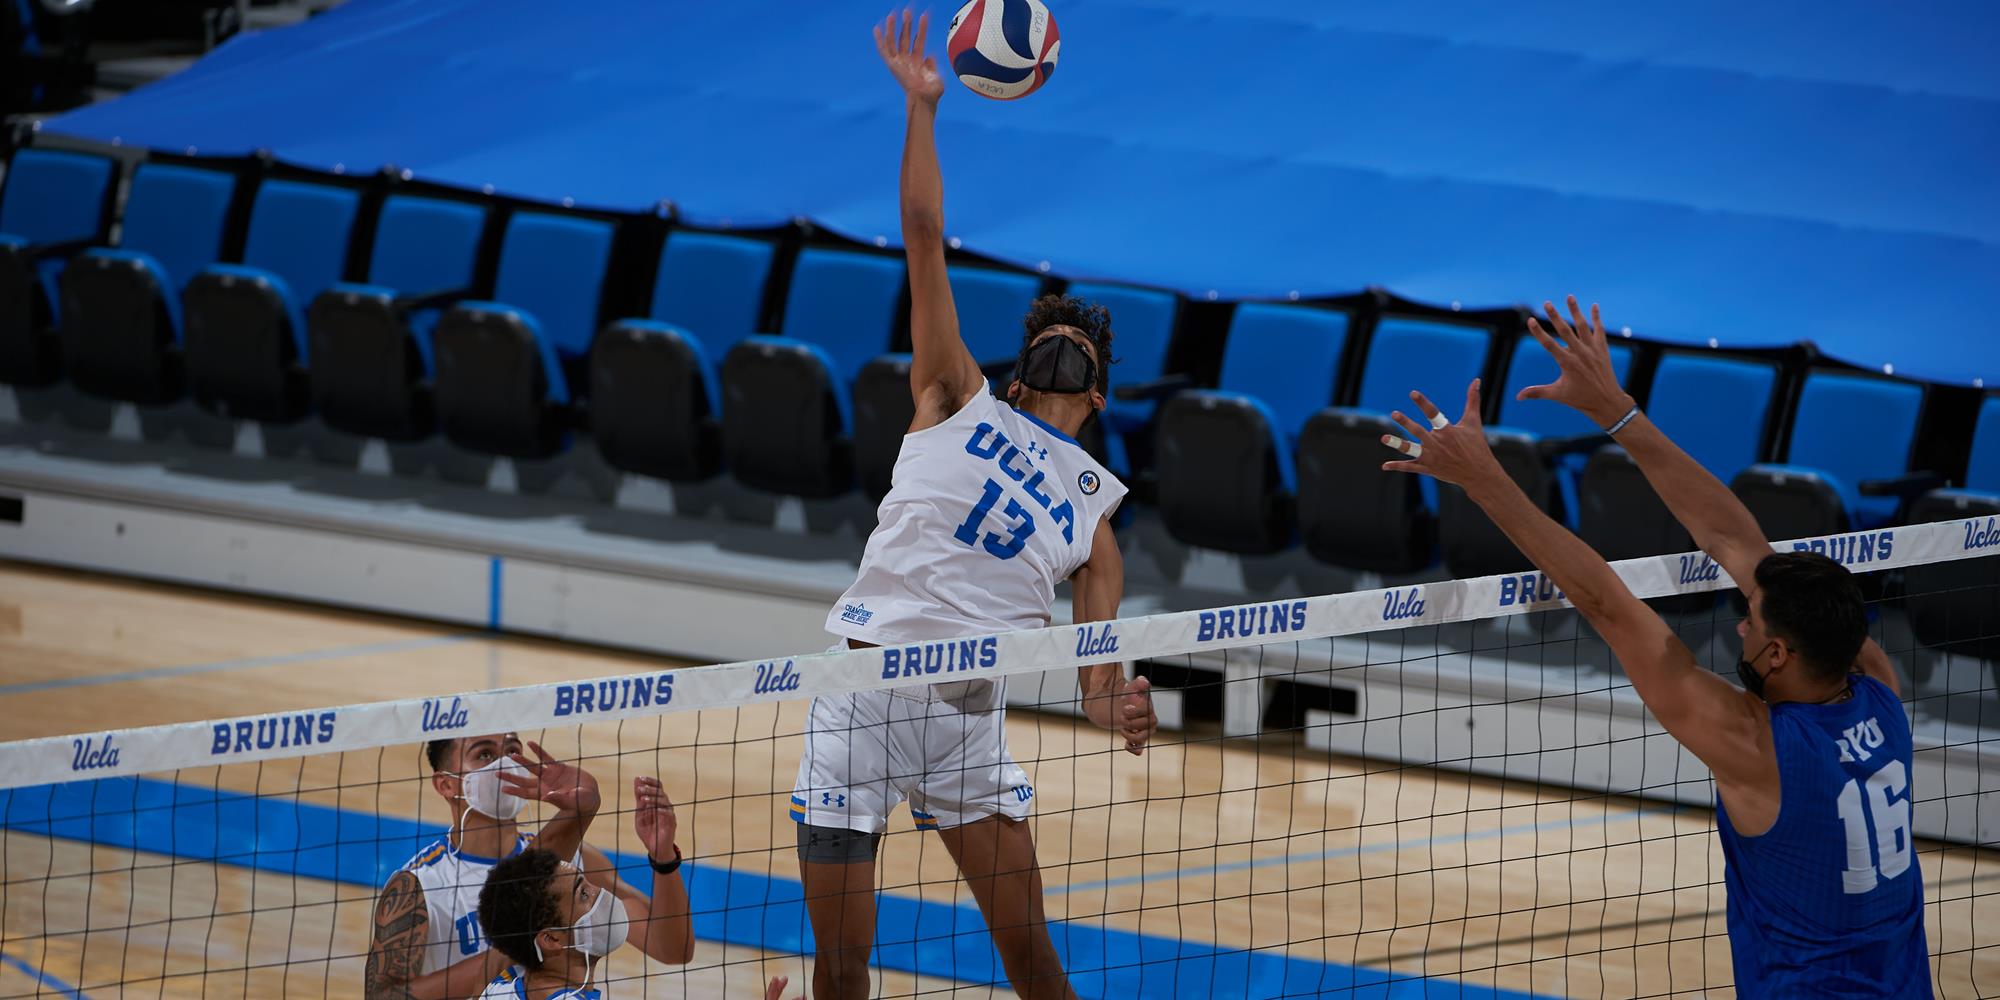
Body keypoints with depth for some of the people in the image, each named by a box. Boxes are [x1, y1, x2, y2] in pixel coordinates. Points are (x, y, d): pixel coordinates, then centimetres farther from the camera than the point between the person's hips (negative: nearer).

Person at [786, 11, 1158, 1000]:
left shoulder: (1097, 510, 16)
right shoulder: (962, 403, 11)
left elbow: (1095, 647, 4)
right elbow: (924, 238, 4)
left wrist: (1115, 708, -19)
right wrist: (921, 106, -3)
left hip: (969, 720, 2)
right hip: (862, 693, -2)